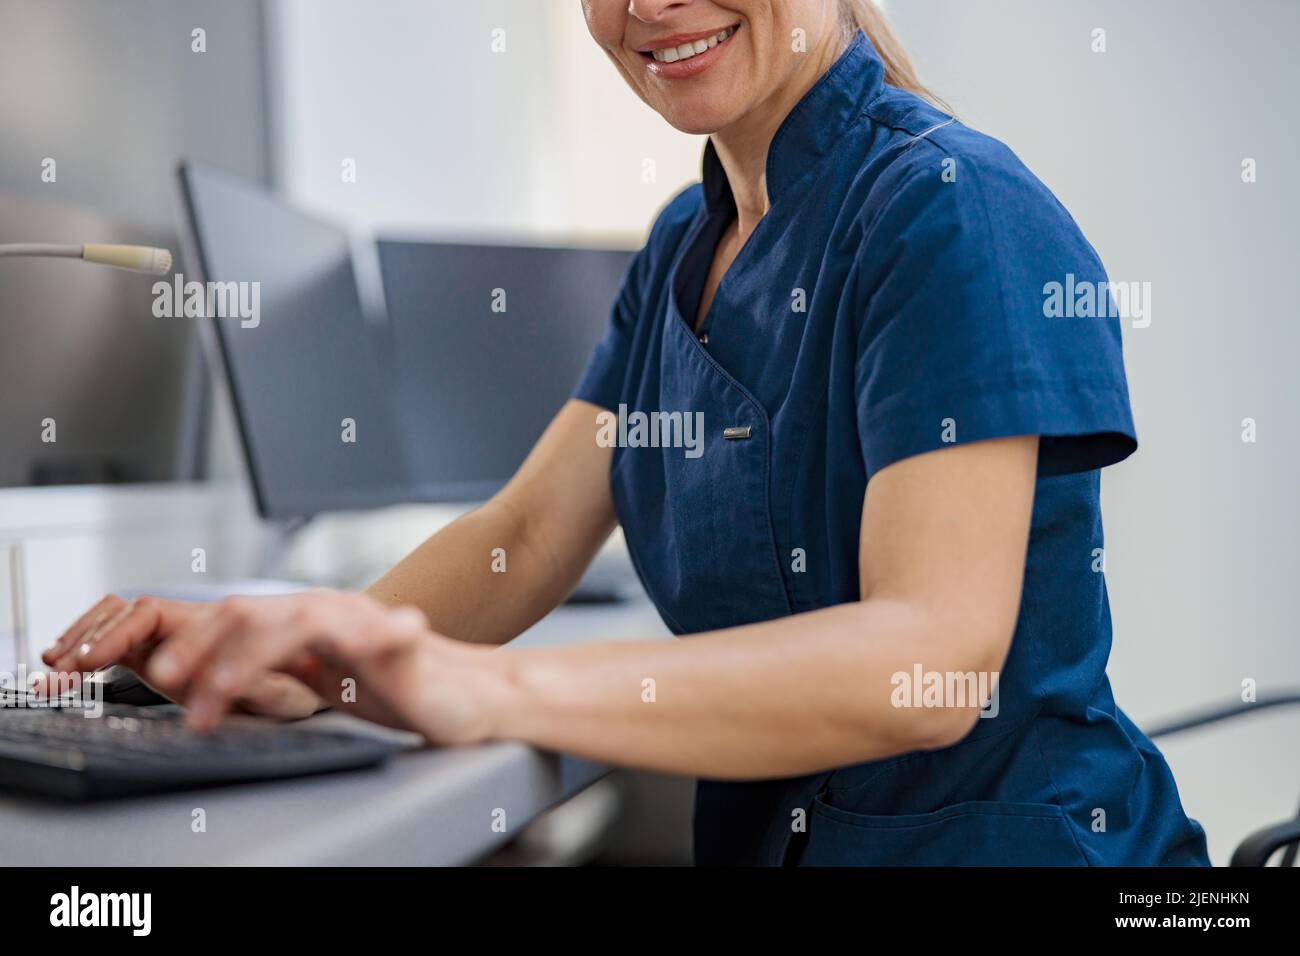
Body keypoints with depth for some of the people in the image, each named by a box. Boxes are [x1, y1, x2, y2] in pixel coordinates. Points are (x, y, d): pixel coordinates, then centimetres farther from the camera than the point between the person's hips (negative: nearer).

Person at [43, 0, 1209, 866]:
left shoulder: (951, 209, -15)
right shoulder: (685, 242, 10)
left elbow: (933, 656, -25)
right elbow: (525, 537, 3)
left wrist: (493, 688, -36)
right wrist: (313, 647, -16)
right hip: (761, 834, 6)